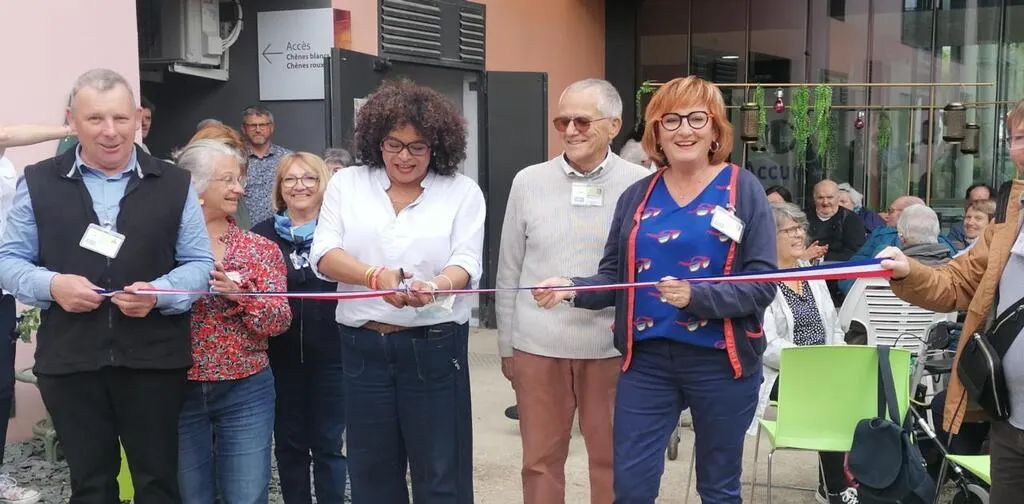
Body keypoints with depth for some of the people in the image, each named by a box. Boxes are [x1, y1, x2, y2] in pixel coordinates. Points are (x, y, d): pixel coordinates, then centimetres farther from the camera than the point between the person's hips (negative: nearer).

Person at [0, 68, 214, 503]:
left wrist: (159, 292, -15)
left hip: (153, 359, 0)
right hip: (70, 361, 1)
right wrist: (50, 285, -13)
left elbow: (200, 263, 5)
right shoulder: (38, 182, 6)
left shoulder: (174, 184, 5)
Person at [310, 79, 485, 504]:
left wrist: (434, 287, -31)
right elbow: (324, 254, -5)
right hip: (362, 347, 2)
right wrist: (375, 275, -24)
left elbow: (466, 263, -8)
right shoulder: (346, 184, 5)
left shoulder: (462, 191, 1)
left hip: (434, 348, -2)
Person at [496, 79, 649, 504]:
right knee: (540, 460, 13)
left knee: (612, 461, 12)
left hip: (613, 346, -1)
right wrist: (506, 343, 8)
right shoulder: (528, 182, 2)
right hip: (538, 345, 2)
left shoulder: (641, 185, -3)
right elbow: (509, 271, 7)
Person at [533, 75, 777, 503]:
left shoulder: (743, 189, -3)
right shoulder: (637, 196, 6)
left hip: (720, 361, -2)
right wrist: (573, 289, -14)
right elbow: (614, 277, 6)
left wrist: (696, 296, -25)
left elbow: (761, 284, -10)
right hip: (646, 360, 2)